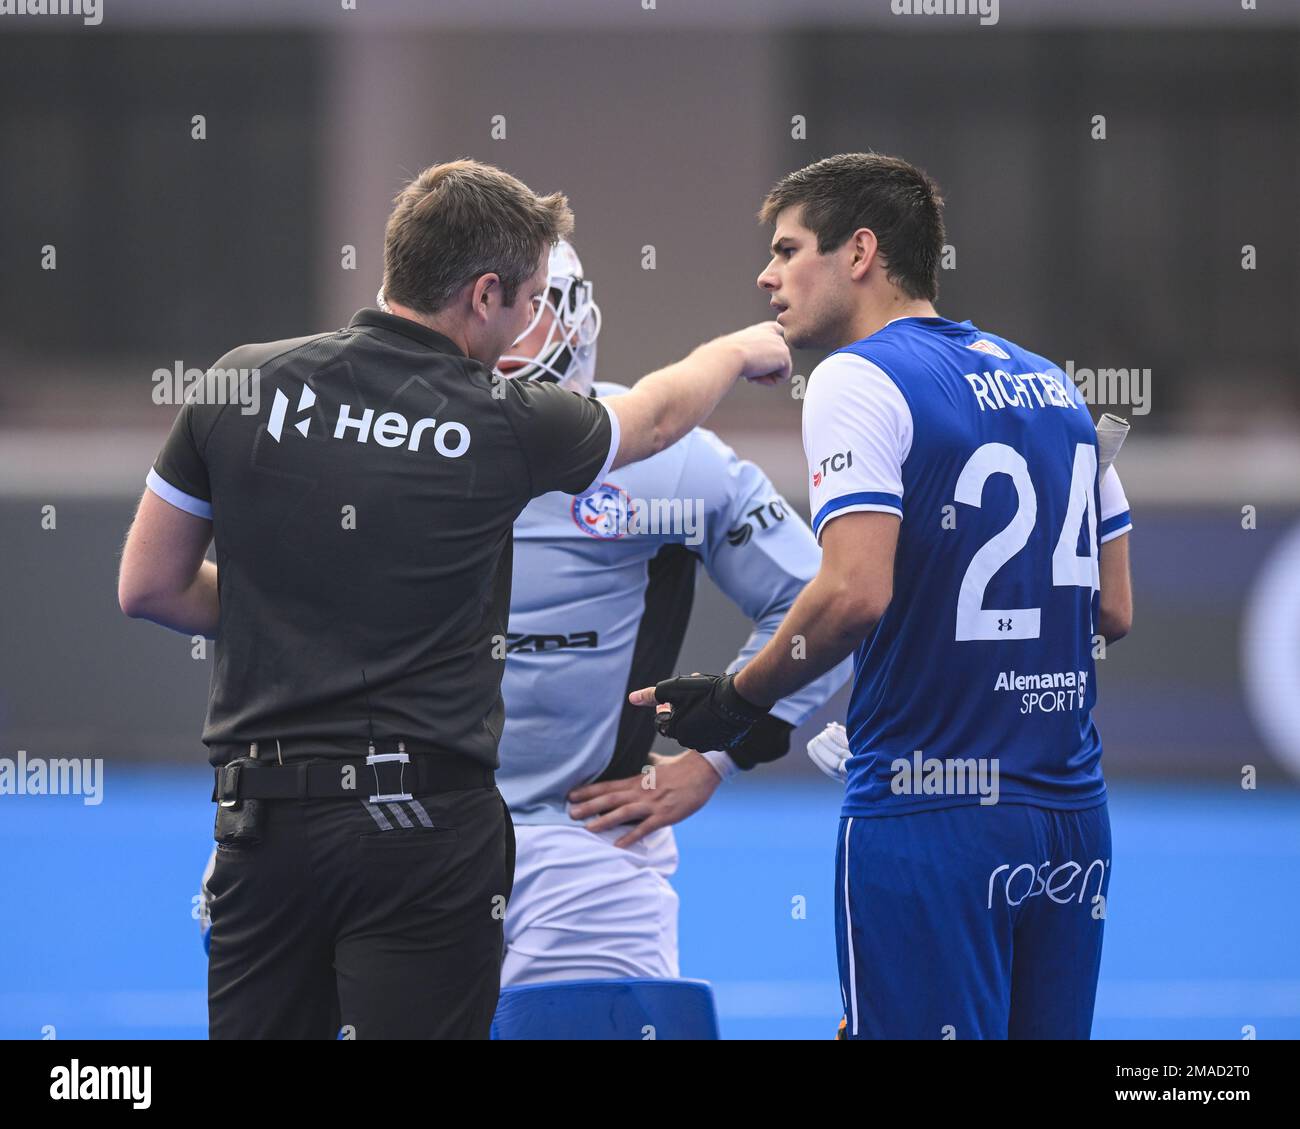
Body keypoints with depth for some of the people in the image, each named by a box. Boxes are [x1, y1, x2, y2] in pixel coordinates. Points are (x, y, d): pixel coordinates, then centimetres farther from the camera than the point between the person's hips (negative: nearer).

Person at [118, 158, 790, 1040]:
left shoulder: (244, 385, -1)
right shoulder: (505, 427, -5)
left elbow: (150, 587, 7)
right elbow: (658, 414, 18)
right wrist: (739, 353, 39)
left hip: (262, 813, 3)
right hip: (424, 821, -3)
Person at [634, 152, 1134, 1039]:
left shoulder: (859, 378, -8)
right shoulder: (1049, 384, 15)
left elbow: (856, 593, -20)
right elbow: (1114, 611, 16)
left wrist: (738, 701, -7)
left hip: (930, 814, -7)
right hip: (1073, 814, 7)